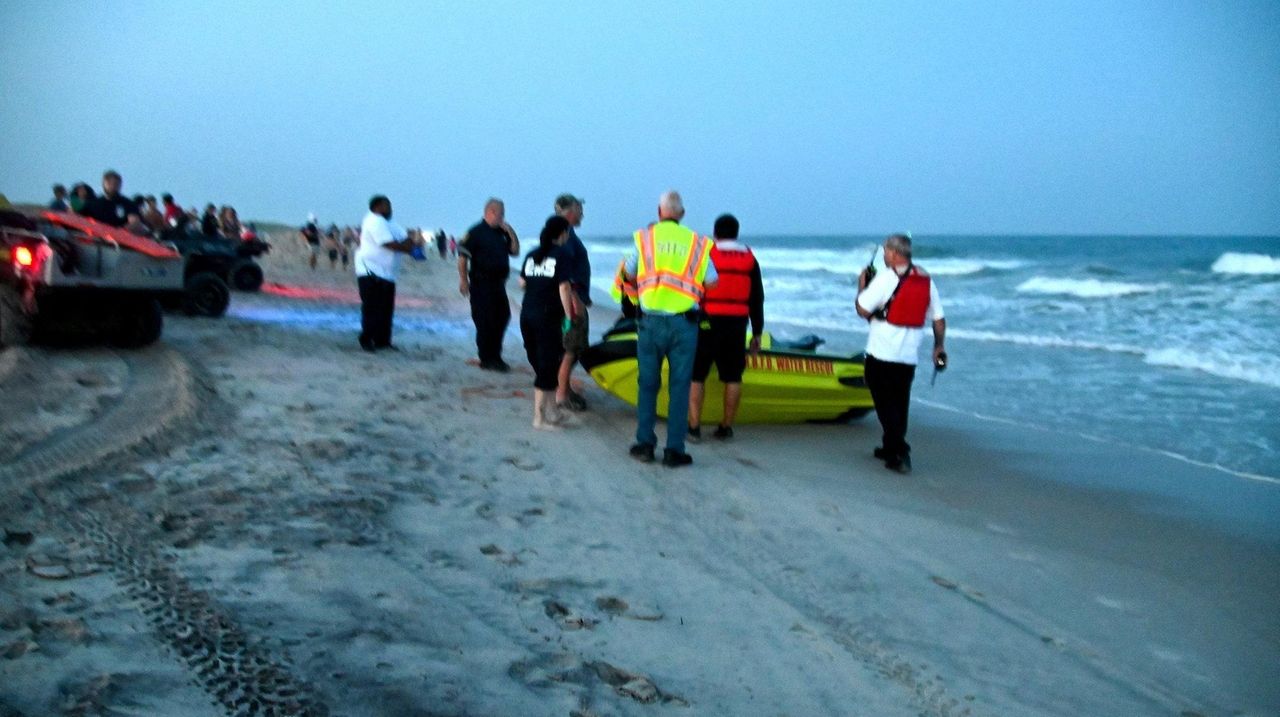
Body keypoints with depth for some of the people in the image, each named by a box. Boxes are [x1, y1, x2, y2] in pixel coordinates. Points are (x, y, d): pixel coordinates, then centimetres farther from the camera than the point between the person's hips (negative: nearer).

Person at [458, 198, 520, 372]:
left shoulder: (502, 232, 13)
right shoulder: (476, 232, -8)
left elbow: (515, 251, 14)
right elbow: (462, 256, -11)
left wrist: (511, 233, 0)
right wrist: (463, 280, -14)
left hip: (498, 284, 8)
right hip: (481, 284, -7)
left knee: (502, 318, 10)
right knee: (485, 321, -3)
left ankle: (494, 356, 24)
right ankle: (487, 359, 6)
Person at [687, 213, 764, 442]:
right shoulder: (750, 258, 9)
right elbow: (757, 299, 10)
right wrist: (757, 333, 16)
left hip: (706, 323, -3)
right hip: (737, 325, 3)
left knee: (695, 375, 4)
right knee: (733, 377, 11)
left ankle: (694, 426, 0)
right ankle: (726, 427, 13)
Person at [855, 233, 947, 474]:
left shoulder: (886, 278, -12)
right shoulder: (927, 281, 8)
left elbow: (863, 309, -13)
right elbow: (939, 320, 9)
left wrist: (862, 286, 3)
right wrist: (939, 347, 20)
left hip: (881, 354, -6)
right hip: (909, 356, 6)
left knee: (886, 404, -1)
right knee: (899, 404, 17)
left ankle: (900, 454, -9)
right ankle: (890, 448, 29)